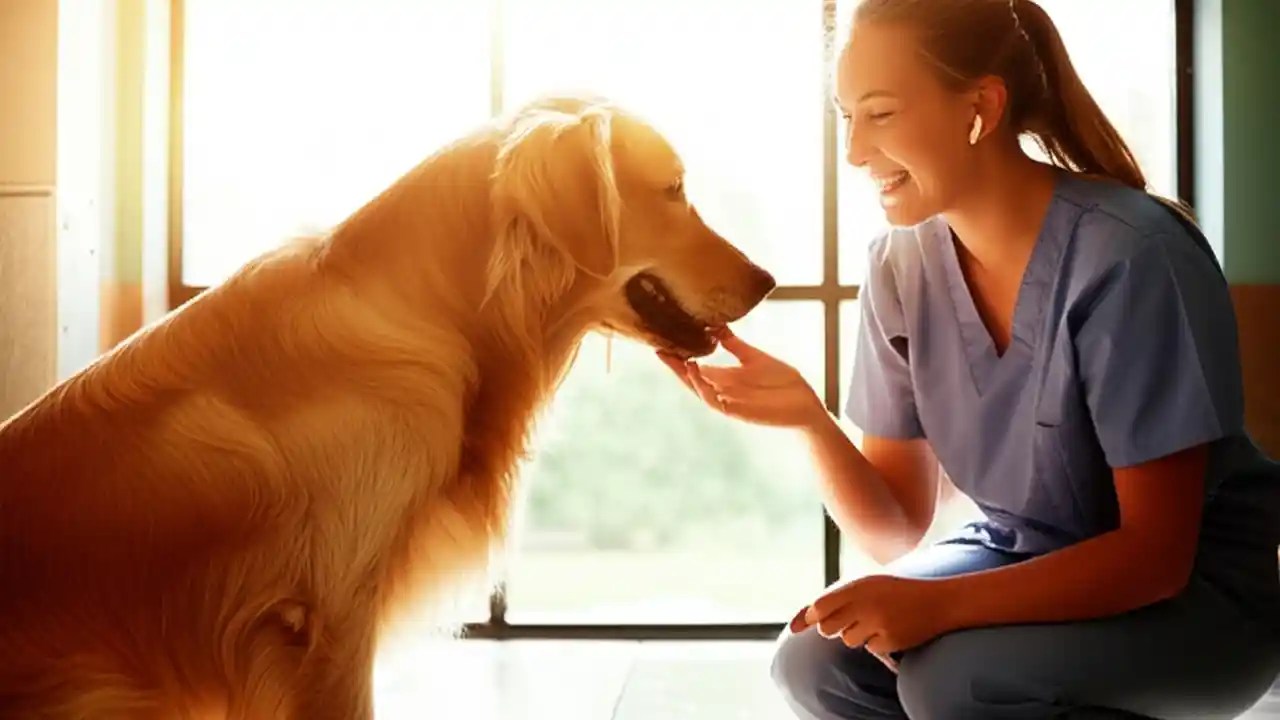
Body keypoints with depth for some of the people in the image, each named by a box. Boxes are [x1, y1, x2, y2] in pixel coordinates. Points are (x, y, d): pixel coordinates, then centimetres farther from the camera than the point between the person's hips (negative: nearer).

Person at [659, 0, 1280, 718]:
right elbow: (896, 530, -5)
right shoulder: (902, 264, -7)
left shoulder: (1131, 256, -25)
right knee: (818, 662, -17)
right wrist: (810, 418, -24)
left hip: (1201, 584, -5)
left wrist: (939, 603, -34)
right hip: (1021, 558, 5)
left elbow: (1155, 551, -23)